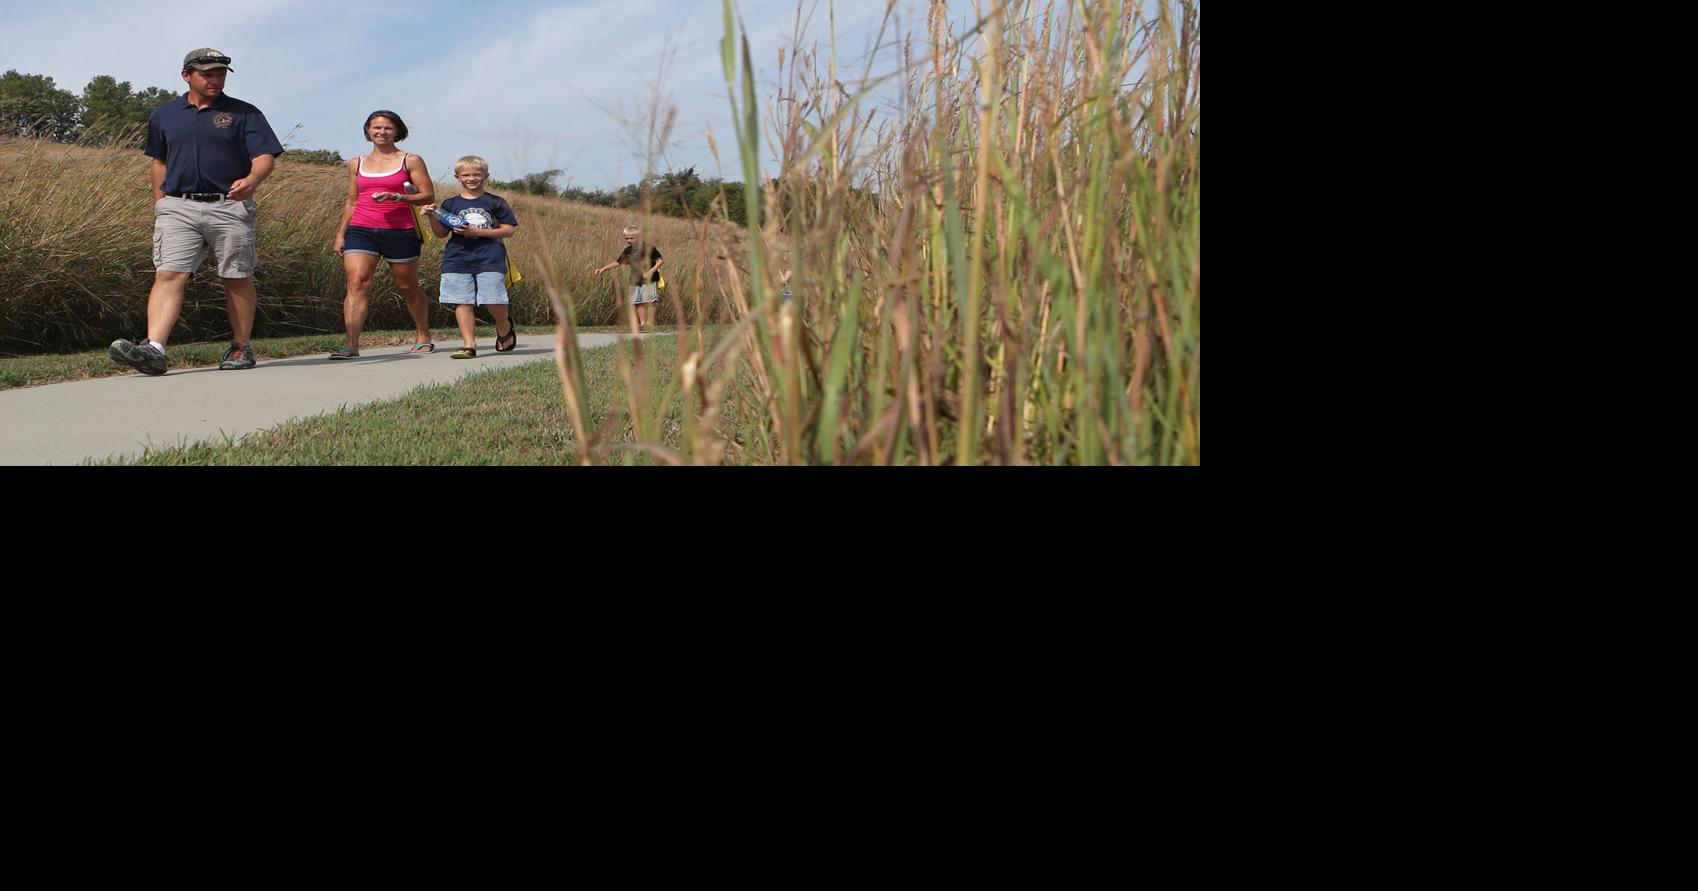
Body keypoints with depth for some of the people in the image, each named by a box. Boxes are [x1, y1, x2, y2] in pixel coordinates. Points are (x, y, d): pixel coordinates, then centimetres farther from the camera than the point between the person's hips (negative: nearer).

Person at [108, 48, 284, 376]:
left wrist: (251, 180, -24)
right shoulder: (164, 115, 14)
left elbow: (265, 155, -3)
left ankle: (241, 347, 18)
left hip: (230, 207, -1)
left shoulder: (244, 113, 5)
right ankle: (153, 349, -23)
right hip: (178, 208, 2)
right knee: (168, 275, -12)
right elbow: (159, 161, 23)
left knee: (237, 279, 4)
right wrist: (160, 205, 17)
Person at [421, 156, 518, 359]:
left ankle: (505, 327, 24)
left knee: (494, 301, -8)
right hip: (457, 258, 3)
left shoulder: (496, 203, 4)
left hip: (490, 257, -3)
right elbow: (441, 233, 12)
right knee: (462, 302, -3)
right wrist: (432, 216, -7)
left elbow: (508, 230, 0)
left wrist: (477, 231, -10)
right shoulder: (450, 204, 11)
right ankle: (470, 345, 0)